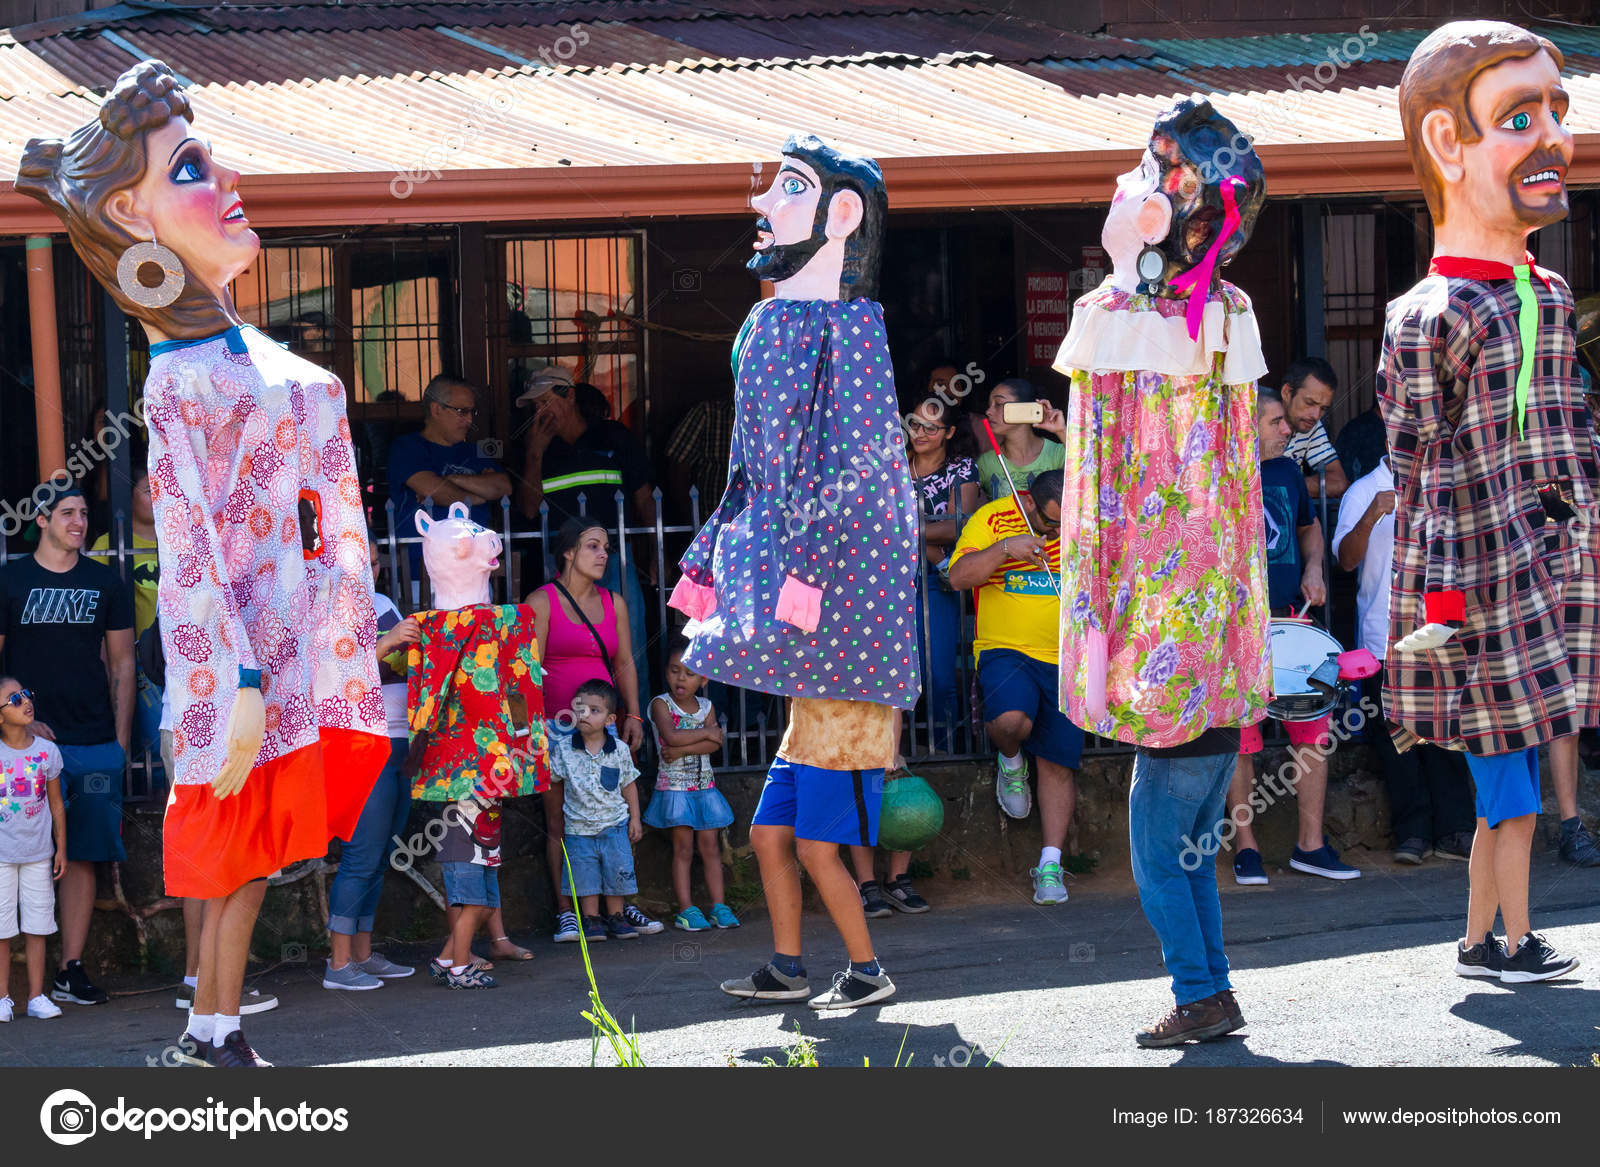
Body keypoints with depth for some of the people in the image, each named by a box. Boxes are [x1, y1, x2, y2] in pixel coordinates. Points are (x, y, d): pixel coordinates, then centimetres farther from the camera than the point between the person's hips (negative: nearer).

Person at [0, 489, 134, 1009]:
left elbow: (122, 665, 13)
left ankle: (71, 967, 6)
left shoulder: (105, 583, 10)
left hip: (97, 745, 2)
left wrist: (121, 742, 7)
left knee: (83, 856, 2)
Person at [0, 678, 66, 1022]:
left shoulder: (47, 751, 1)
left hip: (38, 852, 2)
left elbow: (56, 804, 8)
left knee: (36, 927, 4)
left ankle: (36, 996, 10)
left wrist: (61, 848, 6)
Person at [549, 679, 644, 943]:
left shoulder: (618, 751, -3)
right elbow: (548, 777, 4)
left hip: (614, 825, 1)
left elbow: (629, 785, 7)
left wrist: (634, 819, 8)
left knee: (617, 873, 5)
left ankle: (615, 916, 20)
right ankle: (591, 919, 16)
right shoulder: (563, 748, -6)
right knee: (585, 876, 3)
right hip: (579, 829, -1)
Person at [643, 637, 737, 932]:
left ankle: (719, 905, 7)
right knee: (683, 848, -3)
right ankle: (686, 909, -1)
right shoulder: (661, 704, -5)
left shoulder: (706, 707, 6)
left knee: (710, 846, 4)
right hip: (674, 785, -4)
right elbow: (671, 736, -21)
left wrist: (683, 750, -20)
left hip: (704, 785, 4)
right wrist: (705, 733, -12)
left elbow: (715, 744, -8)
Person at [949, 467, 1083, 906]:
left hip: (1065, 659, 3)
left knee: (1058, 762, 1)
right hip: (1005, 651, -3)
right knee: (1012, 719, -32)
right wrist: (1004, 549, -26)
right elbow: (959, 577, -13)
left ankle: (1050, 863, 10)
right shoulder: (991, 519, -5)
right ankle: (1010, 763, 6)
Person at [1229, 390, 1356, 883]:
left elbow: (1308, 527, 29)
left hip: (1291, 620, 5)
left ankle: (1310, 844, 9)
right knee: (1239, 737, -2)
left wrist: (1313, 569, 10)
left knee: (1314, 729, 1)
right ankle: (1246, 847, 9)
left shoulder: (1288, 472, 13)